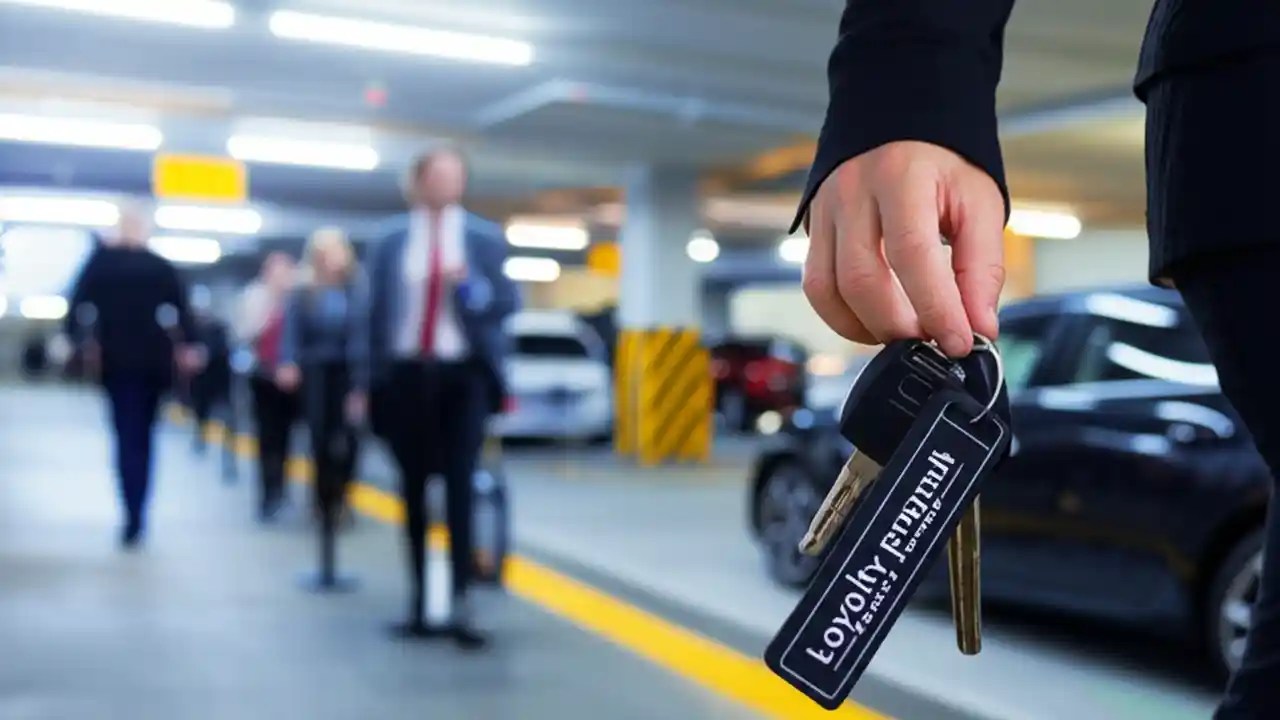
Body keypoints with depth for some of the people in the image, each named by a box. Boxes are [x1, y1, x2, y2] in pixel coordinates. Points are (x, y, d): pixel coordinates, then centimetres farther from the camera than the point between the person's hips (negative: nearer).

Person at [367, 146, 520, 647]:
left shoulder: (486, 238, 5)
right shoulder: (392, 242, 6)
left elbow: (509, 303, 2)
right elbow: (376, 311, 5)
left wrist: (472, 286, -17)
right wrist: (371, 379, 1)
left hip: (463, 375, -1)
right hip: (406, 374, 2)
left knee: (460, 488, -5)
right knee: (413, 488, 8)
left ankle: (460, 603, -5)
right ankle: (418, 597, 16)